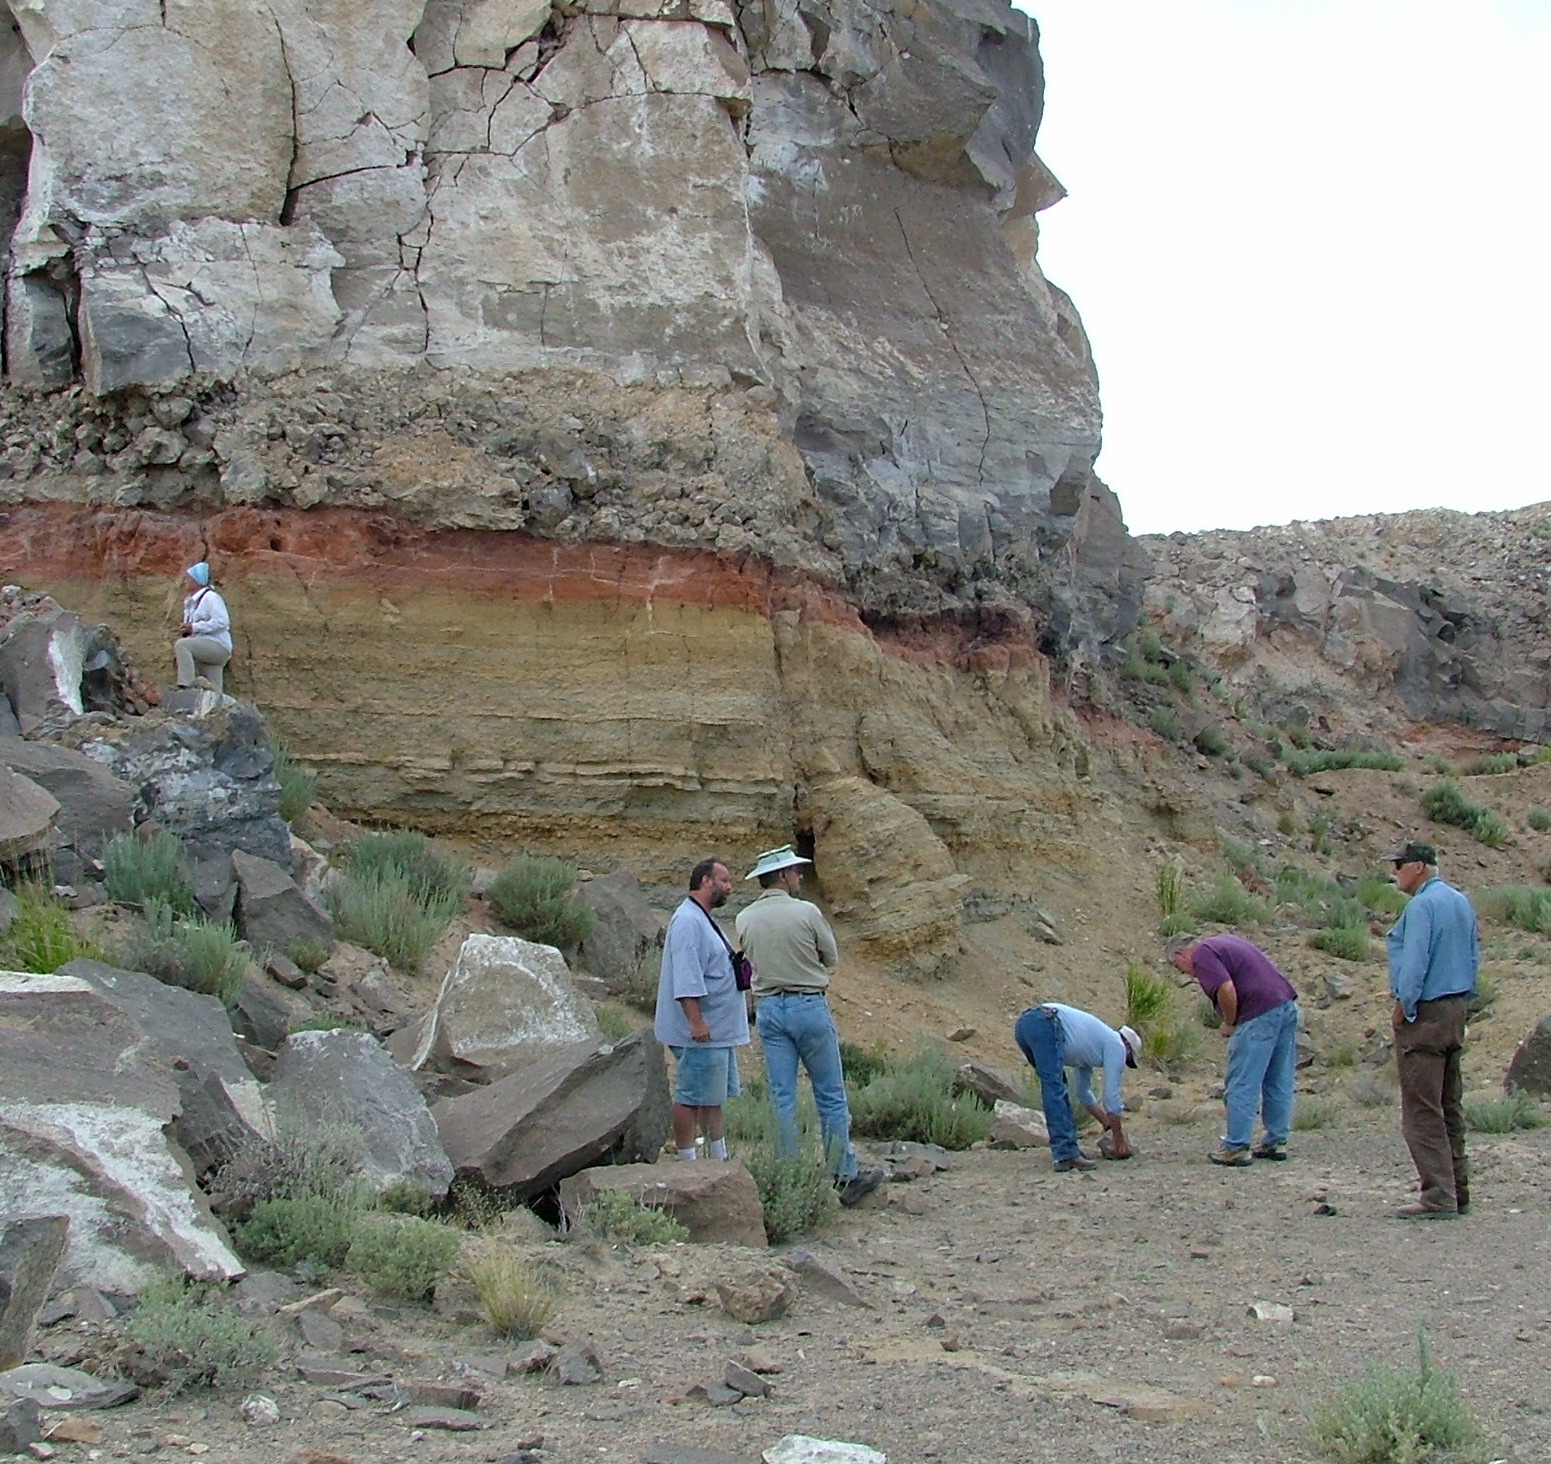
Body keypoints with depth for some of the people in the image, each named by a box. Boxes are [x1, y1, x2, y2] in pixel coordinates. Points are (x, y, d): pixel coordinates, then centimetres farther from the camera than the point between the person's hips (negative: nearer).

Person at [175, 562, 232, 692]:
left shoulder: (211, 597, -9)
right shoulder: (191, 602, 21)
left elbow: (221, 621, -21)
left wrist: (194, 627, -21)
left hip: (218, 646, -9)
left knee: (181, 645, -26)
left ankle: (186, 685, -34)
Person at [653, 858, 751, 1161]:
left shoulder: (704, 921, 18)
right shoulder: (688, 921, -16)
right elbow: (686, 980, -24)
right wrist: (696, 1022, -27)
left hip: (719, 1031, 11)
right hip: (700, 1033, -11)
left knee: (714, 1097, 16)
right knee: (691, 1098, -5)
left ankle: (719, 1158, 23)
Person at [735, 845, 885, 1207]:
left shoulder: (744, 919, 1)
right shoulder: (806, 912, -11)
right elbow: (831, 957, 1)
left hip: (768, 1009, 4)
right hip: (809, 1006, -4)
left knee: (782, 1098, 7)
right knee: (831, 1096, 5)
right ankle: (846, 1175, 9)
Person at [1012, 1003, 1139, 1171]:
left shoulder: (1090, 1049, 36)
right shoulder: (1116, 1046, 14)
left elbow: (1084, 1093, 45)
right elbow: (1111, 1095, 12)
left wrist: (1110, 1126, 49)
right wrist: (1118, 1137, 21)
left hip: (1023, 1024, 9)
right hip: (1044, 1025, -9)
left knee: (1057, 1088, 18)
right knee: (1054, 1091, -11)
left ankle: (1068, 1147, 16)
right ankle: (1066, 1154, -16)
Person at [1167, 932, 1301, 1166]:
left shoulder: (1201, 955, -5)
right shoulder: (1225, 942, 24)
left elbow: (1227, 990, -20)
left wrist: (1229, 1023, -3)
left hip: (1261, 1015, -9)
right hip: (1287, 1006, 10)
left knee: (1241, 1085, -2)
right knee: (1279, 1083, 15)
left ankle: (1236, 1148, 0)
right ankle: (1276, 1142, 22)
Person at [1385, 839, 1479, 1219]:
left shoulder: (1421, 906, -15)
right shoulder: (1461, 903, 14)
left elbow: (1414, 963, -19)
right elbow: (1473, 957, 18)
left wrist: (1404, 1007, -10)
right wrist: (1463, 999, 19)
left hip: (1425, 1013, -9)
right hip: (1456, 1010, 9)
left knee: (1422, 1109, -7)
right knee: (1448, 1107, 14)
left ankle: (1439, 1196, -10)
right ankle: (1457, 1190, 17)